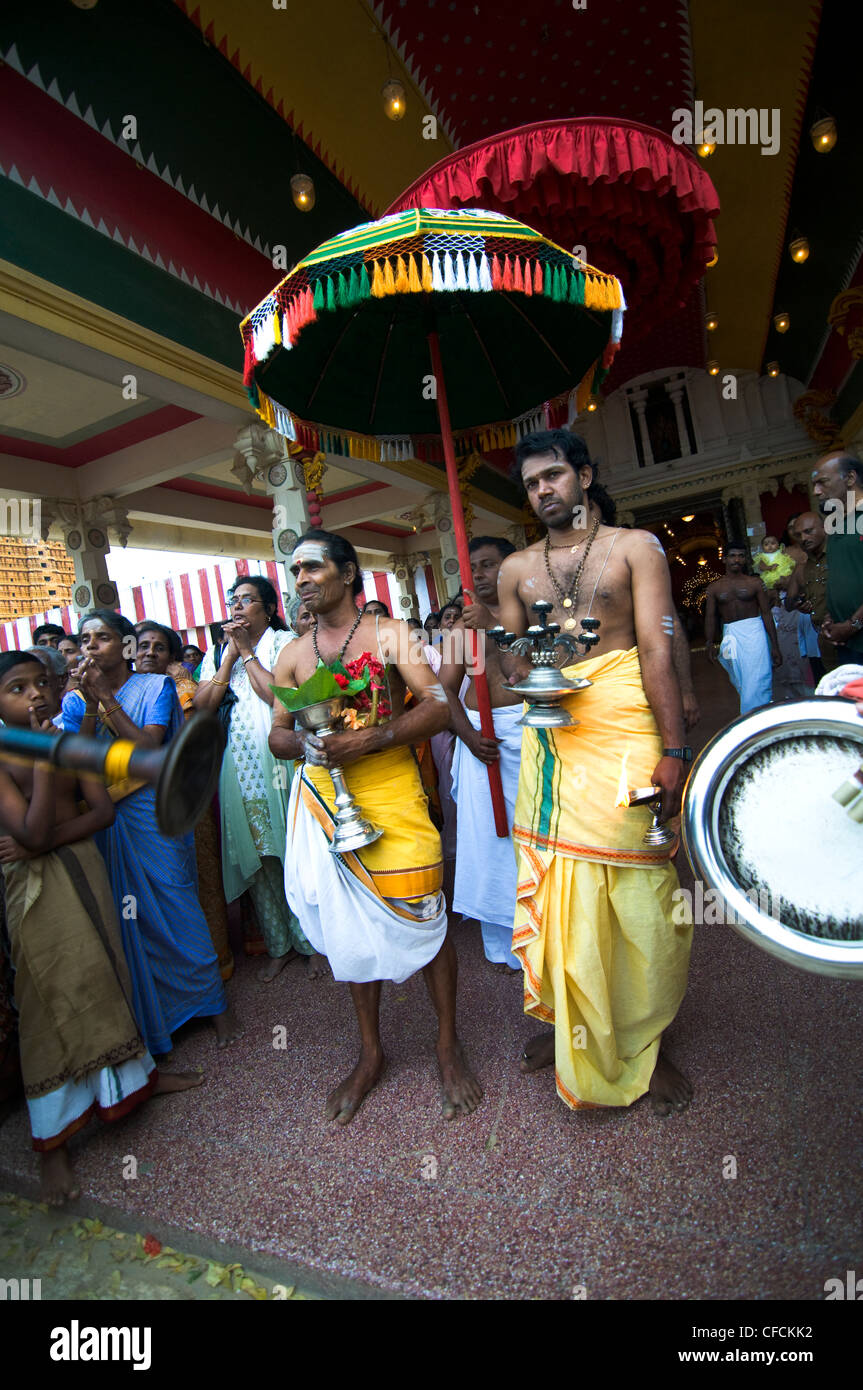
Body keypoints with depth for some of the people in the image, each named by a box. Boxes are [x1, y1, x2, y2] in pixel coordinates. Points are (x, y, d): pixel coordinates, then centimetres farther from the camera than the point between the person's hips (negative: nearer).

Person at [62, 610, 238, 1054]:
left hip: (153, 814, -3)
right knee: (126, 919, 10)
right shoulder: (75, 700, 6)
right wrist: (92, 705, -15)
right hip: (106, 822, 3)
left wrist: (105, 697, -16)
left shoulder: (156, 686, -2)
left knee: (177, 911, 2)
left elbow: (148, 747, -15)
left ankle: (214, 1001, 20)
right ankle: (149, 1018, 28)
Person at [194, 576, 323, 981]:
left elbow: (279, 694, -16)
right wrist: (229, 657, -3)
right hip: (240, 763, 5)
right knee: (255, 857, 9)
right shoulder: (217, 652, 15)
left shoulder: (284, 642, 0)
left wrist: (247, 652, -7)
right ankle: (278, 945, 25)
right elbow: (202, 705, 2)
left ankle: (312, 940, 17)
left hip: (280, 759, -4)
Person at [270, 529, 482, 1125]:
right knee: (351, 928, 13)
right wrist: (304, 744, -11)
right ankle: (371, 1053, 33)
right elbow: (276, 735, 13)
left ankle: (449, 1045, 25)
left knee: (423, 917, 2)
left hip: (391, 793, -3)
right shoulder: (293, 655, 10)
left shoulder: (391, 634, -2)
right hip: (323, 799, 4)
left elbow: (438, 706, -10)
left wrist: (369, 739, -22)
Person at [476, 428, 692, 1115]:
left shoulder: (635, 547, 4)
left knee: (637, 891, 1)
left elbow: (657, 649, -5)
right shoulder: (516, 568, 15)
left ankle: (645, 1043, 23)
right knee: (555, 885, 8)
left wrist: (673, 750, -13)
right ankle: (568, 1026, 29)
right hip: (549, 735, 3)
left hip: (624, 729, -3)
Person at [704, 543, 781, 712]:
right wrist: (710, 644, -10)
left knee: (756, 684, -12)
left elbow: (767, 614, 4)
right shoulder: (713, 588, 9)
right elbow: (710, 617, 4)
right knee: (741, 685, 8)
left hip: (754, 634, -2)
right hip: (730, 636, 2)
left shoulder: (755, 583, 5)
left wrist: (775, 646, 0)